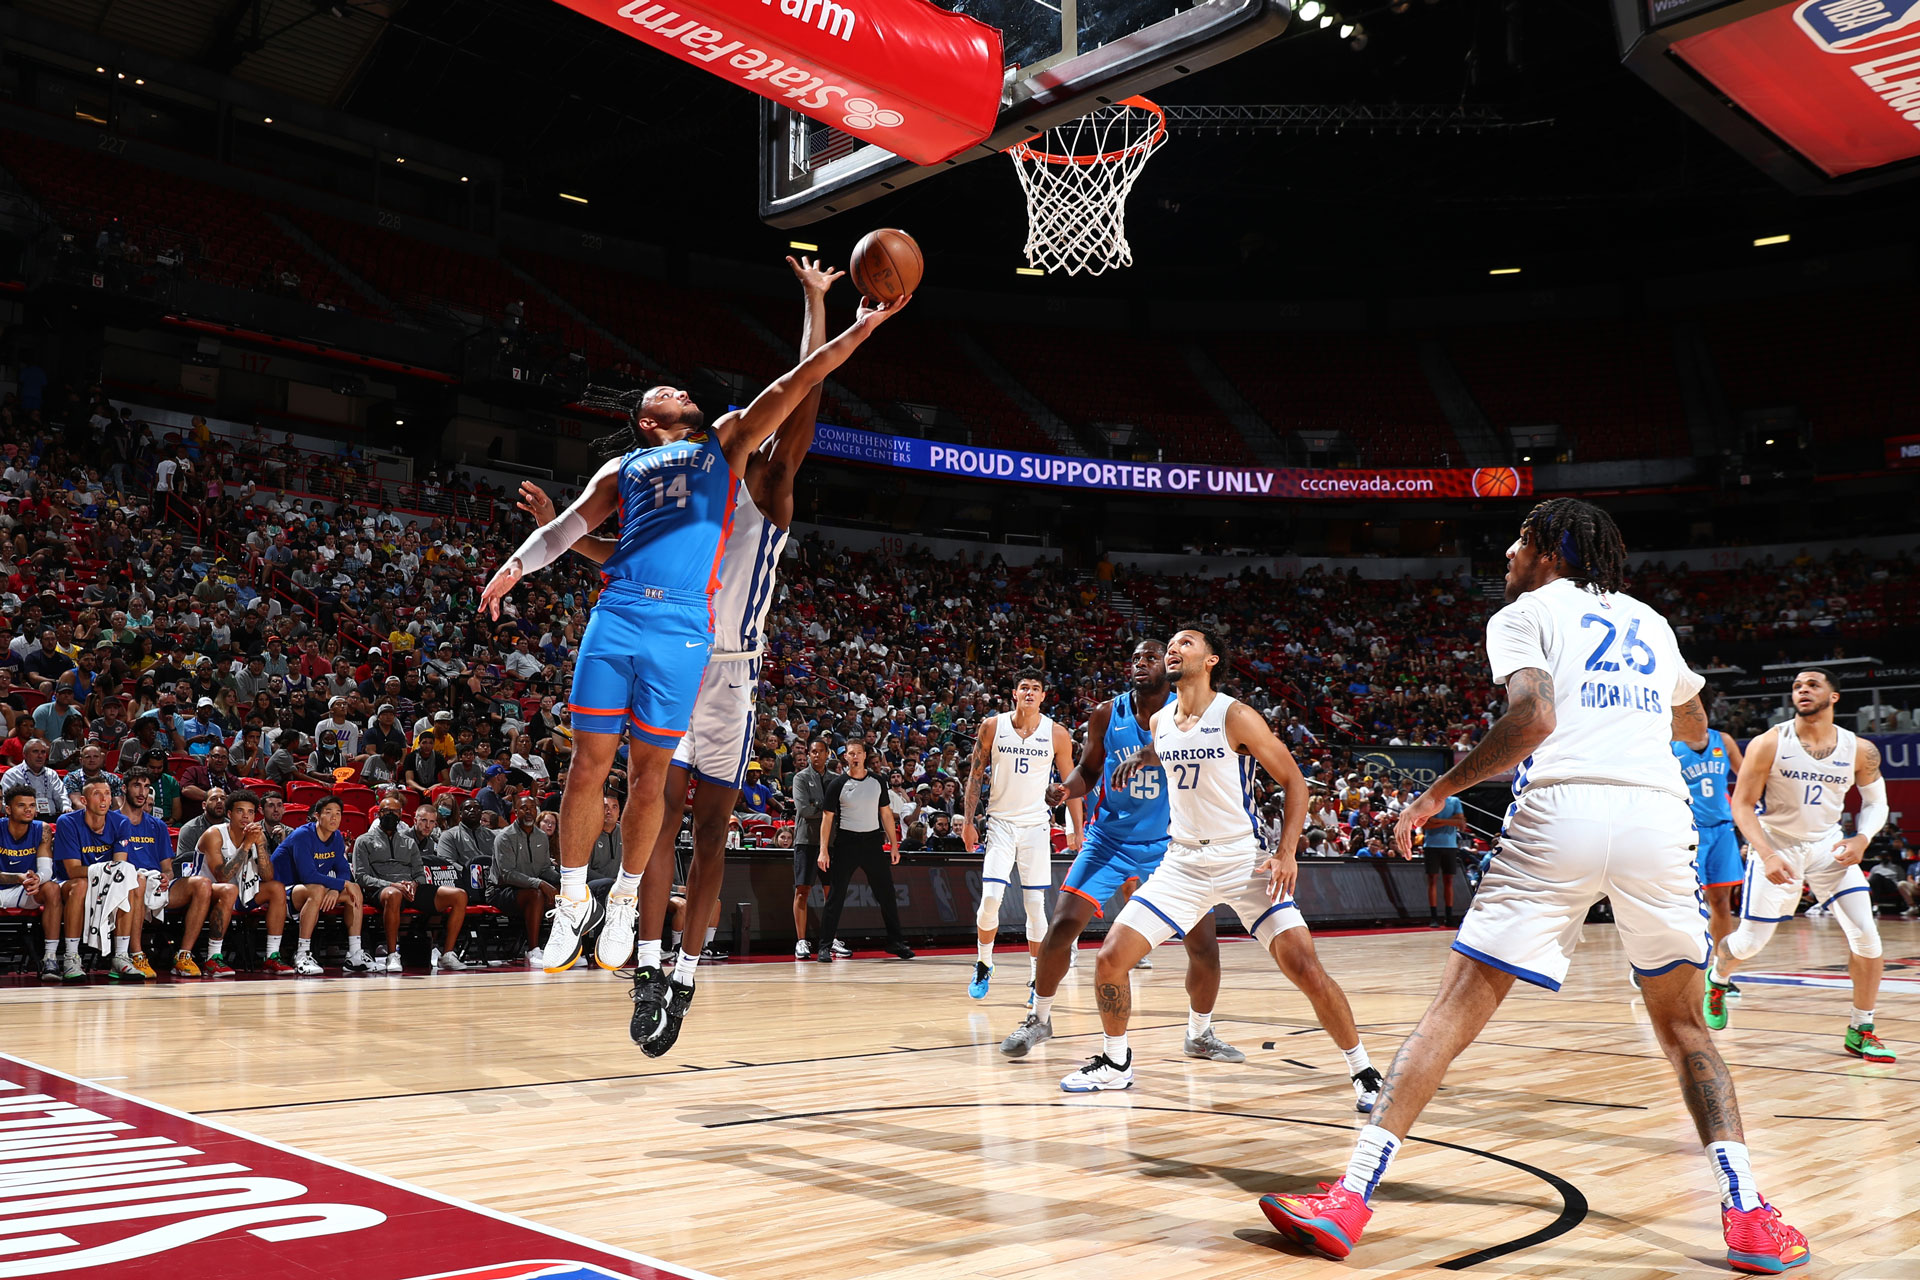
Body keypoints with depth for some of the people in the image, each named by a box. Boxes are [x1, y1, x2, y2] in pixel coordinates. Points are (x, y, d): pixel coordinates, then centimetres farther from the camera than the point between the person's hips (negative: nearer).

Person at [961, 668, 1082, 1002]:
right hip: (1001, 822, 0)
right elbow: (976, 776, 4)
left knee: (1035, 904, 0)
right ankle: (983, 966, 12)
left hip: (1036, 825, 0)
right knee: (990, 898, -10)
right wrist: (968, 821, -1)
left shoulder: (1057, 734, -2)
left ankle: (1036, 979, 10)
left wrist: (1077, 831, 1)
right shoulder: (992, 727, -2)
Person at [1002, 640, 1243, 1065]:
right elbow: (1089, 769, 5)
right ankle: (1039, 1019, 10)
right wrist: (1066, 789, -15)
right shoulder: (1107, 714, -7)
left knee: (1204, 944, -3)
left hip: (1169, 844, 0)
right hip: (1111, 838, 0)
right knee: (1062, 924, -12)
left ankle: (1200, 1035, 21)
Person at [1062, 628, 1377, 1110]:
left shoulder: (1236, 717, -12)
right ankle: (1115, 1063, 18)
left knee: (1303, 966, -15)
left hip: (1244, 859, -5)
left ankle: (1363, 1071, 5)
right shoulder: (1158, 722, 4)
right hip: (1184, 862, 5)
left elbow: (1294, 781, -8)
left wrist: (1286, 851, -17)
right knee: (1110, 958, -4)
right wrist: (1137, 758, 9)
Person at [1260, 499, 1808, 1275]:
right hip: (1660, 817, 4)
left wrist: (1441, 790, 0)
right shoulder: (1649, 622, 26)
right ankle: (1748, 1217, 8)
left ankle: (1352, 1195, -6)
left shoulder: (1525, 613, 11)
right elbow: (1691, 726, 43)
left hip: (1561, 811, -4)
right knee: (1682, 1025, 21)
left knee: (1457, 1007, -1)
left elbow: (1534, 717, -9)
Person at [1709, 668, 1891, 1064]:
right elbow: (1742, 804, -13)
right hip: (1776, 846, -2)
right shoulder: (1769, 744, -17)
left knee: (1866, 935, -11)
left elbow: (1876, 801, 7)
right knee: (1749, 942, 2)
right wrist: (1767, 855, -25)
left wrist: (1862, 839, -13)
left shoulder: (1860, 750, -9)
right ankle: (1716, 980, 37)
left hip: (1828, 845, 2)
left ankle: (1860, 1032, 5)